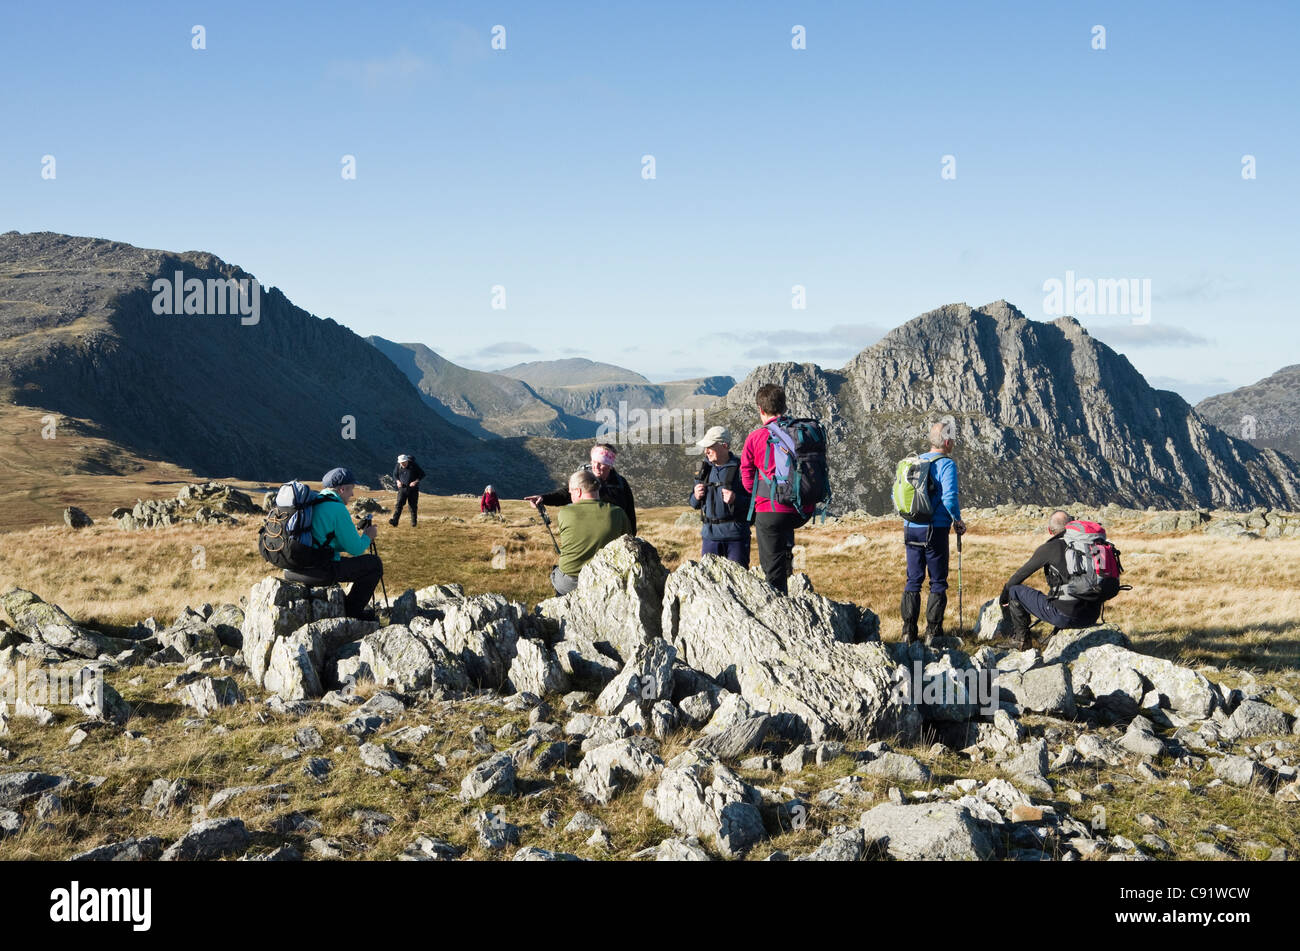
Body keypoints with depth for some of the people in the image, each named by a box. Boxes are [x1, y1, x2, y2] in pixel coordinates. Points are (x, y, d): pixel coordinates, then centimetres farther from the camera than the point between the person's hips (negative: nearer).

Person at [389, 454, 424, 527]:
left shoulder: (414, 465, -10)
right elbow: (395, 475, 13)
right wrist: (398, 481, -8)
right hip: (402, 488, 2)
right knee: (399, 504, -12)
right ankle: (395, 521, -20)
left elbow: (422, 474, -5)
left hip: (413, 489, -1)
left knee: (413, 505, 4)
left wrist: (416, 481, -18)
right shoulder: (398, 466, -2)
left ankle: (413, 522, 18)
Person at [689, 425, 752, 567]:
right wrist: (696, 497, 1)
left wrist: (736, 500, -23)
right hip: (710, 534, 5)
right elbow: (694, 504, 23)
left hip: (735, 535, -5)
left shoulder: (741, 468, -5)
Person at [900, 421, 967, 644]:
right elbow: (949, 498, -19)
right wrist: (958, 520, -3)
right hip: (935, 530, -5)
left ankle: (908, 631, 10)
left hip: (910, 528, 5)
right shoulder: (946, 464, -10)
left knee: (913, 581, 12)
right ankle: (933, 632, 4)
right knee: (938, 582, 5)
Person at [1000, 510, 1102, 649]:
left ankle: (1023, 641, 16)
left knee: (1014, 590, 9)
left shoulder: (1049, 548, -3)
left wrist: (1003, 597, 23)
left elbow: (1020, 574, 7)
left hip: (1064, 616, -7)